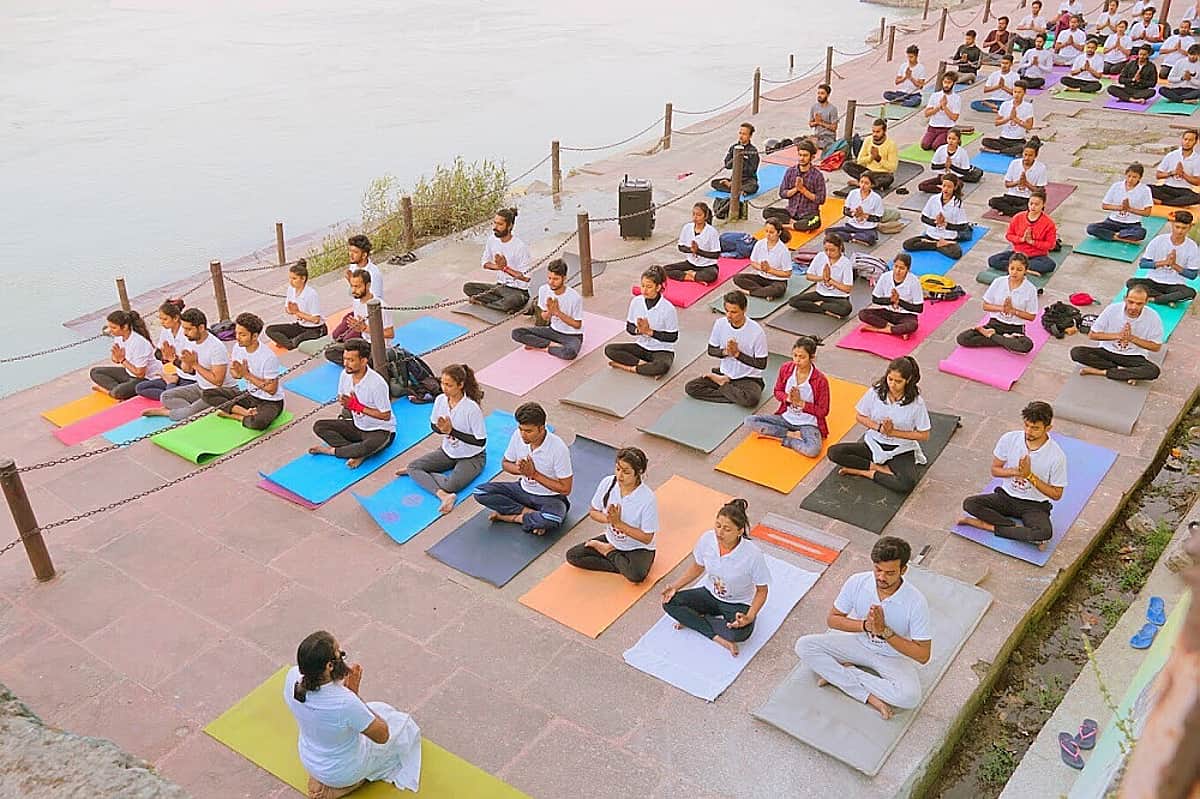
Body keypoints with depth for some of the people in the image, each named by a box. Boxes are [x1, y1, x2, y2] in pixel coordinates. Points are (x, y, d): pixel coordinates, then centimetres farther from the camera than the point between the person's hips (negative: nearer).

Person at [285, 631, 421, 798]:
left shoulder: (293, 677, -24)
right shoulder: (346, 703, -41)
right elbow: (382, 736, -22)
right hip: (343, 772, -5)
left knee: (377, 710, 27)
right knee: (400, 722, 18)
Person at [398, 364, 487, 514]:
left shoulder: (472, 408, -25)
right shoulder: (440, 400, -8)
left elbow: (481, 441, -22)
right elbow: (433, 425, 8)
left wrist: (452, 431, -24)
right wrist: (441, 429, -18)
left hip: (472, 457, -6)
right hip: (448, 451, 6)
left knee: (449, 486, -31)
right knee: (412, 466, -14)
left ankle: (421, 473, -5)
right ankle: (443, 495, -29)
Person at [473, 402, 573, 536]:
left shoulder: (558, 448, -25)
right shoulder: (518, 435, -11)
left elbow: (565, 489, -19)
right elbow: (506, 464, 6)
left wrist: (534, 474, -23)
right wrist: (519, 469, -19)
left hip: (550, 497, -5)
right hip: (524, 489, 5)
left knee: (551, 519, -40)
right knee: (481, 492, -14)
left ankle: (512, 516, -12)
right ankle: (529, 513, -12)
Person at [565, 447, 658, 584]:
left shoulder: (648, 499, -27)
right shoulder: (607, 483, -13)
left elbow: (647, 538, -21)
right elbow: (593, 512, 0)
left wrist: (618, 522, -26)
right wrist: (607, 518, -22)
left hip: (638, 549, -5)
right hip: (611, 540, 5)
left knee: (636, 575, -36)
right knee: (572, 555, -11)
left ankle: (608, 552, -5)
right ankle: (622, 566, -9)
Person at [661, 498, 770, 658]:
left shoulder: (753, 554, -29)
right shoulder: (707, 539, -19)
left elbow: (762, 590, -15)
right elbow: (697, 567, 3)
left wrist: (749, 617, -30)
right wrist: (675, 586, -9)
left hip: (739, 604, -4)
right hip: (710, 594, 5)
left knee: (739, 633, -36)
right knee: (670, 602, -17)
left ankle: (695, 620, -10)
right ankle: (718, 637, -17)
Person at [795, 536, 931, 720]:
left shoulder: (915, 602, -27)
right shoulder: (857, 582, -19)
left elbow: (923, 655, -22)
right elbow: (832, 619, -8)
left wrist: (885, 631, -32)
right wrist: (865, 625, -27)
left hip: (893, 655, -3)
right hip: (858, 642, 3)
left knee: (910, 696, -34)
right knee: (804, 645, -18)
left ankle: (841, 673, -17)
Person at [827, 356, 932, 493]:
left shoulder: (916, 402, -14)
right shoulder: (875, 392, -9)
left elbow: (924, 435, -7)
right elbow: (859, 416, 4)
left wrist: (894, 432, -15)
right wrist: (879, 427, -14)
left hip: (901, 451, -2)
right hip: (874, 444, 2)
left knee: (907, 484, -34)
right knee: (834, 452, -21)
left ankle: (865, 473, -11)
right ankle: (882, 469, -14)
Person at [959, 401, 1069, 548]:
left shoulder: (1057, 456, -16)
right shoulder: (1009, 439, -9)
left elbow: (1056, 494, -9)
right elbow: (995, 470, 2)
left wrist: (1029, 475, -21)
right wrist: (1014, 471, -20)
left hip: (1034, 505, -3)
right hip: (1007, 497, 3)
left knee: (1045, 533, -35)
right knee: (970, 503, -24)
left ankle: (988, 526, -20)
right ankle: (1022, 532, -21)